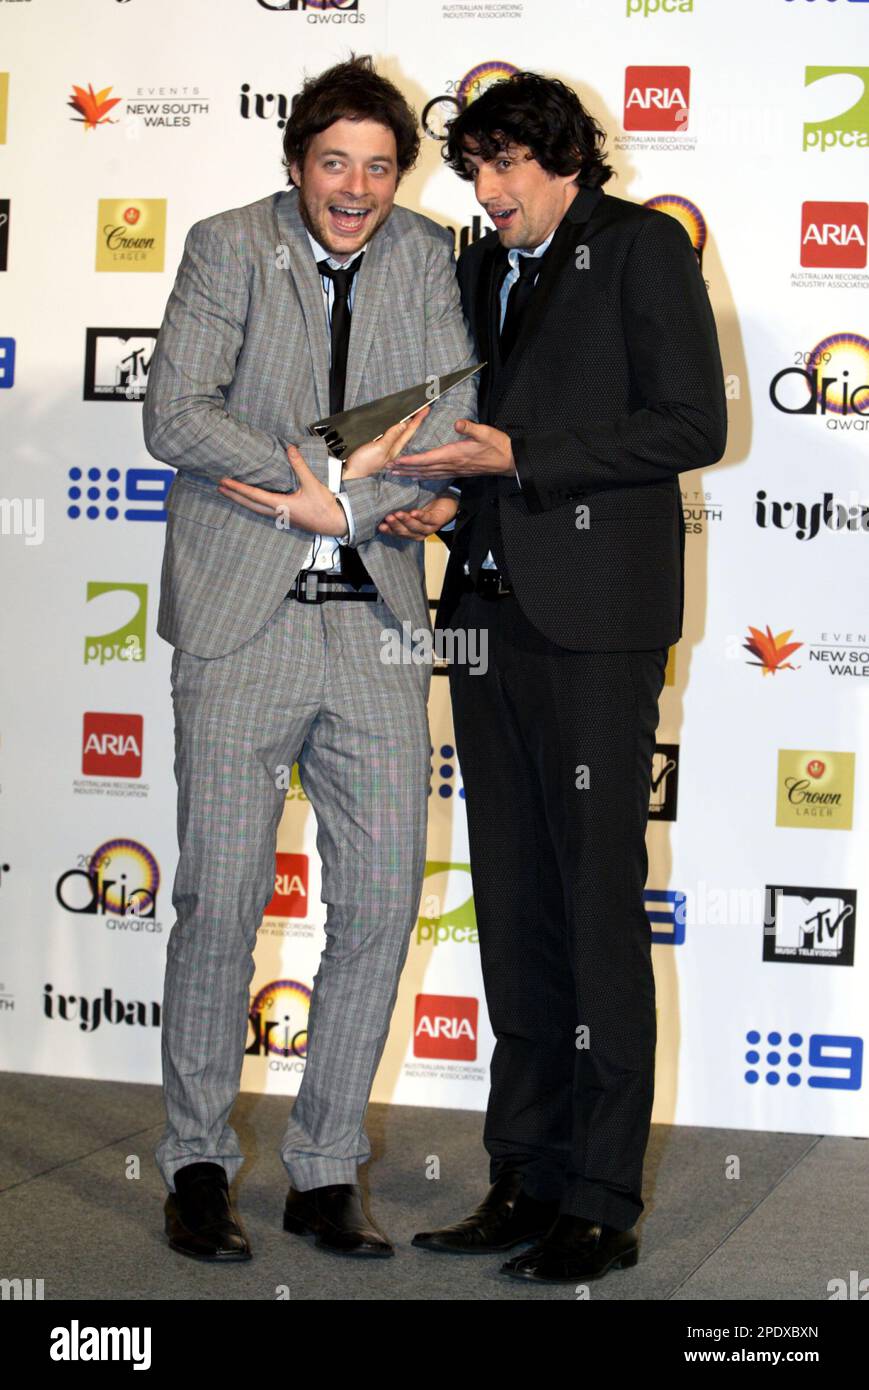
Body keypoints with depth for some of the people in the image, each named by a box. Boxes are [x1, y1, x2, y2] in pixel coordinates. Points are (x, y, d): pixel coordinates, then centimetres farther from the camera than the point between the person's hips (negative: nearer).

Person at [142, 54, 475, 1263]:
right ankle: (199, 1165, 15)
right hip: (242, 620, -3)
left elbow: (452, 422, 1)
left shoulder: (424, 258, 10)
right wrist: (345, 476, -13)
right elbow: (177, 416, -10)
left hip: (375, 626, 3)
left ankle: (326, 1174, 14)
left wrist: (334, 496, -12)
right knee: (222, 898, -2)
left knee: (382, 902, 2)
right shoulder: (228, 247, 1)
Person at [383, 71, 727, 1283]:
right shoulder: (484, 271, 21)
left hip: (592, 616, -7)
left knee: (598, 904, -5)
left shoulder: (640, 244, 0)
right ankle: (526, 1179, 15)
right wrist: (448, 502, 6)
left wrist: (519, 458, -13)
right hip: (489, 608, 7)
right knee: (513, 906, 8)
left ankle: (602, 1204, 1)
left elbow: (692, 424, -9)